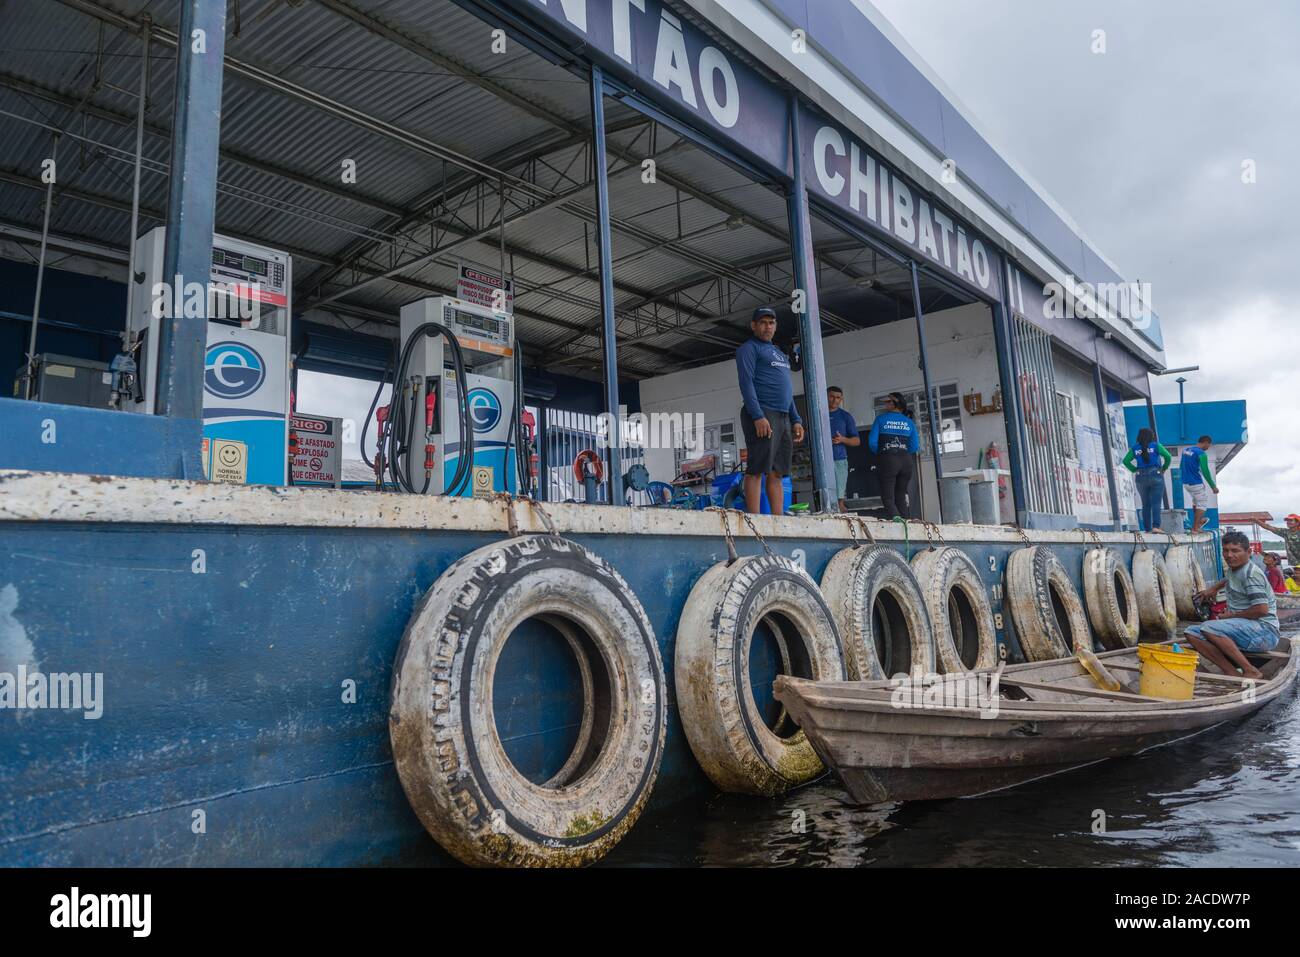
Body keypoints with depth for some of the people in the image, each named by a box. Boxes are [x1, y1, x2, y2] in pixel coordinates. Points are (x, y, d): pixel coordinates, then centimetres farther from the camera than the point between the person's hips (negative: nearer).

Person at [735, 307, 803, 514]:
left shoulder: (780, 354, 27)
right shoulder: (749, 348, 1)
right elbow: (746, 383, -11)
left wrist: (796, 420, 16)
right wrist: (758, 416, -22)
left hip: (783, 418, 8)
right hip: (762, 415, -8)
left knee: (777, 473, 4)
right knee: (757, 470, -12)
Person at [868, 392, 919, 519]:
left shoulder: (881, 419, 1)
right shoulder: (909, 422, 10)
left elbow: (872, 442, -6)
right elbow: (915, 447, 5)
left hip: (887, 461, -4)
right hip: (906, 461, 4)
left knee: (888, 498, -4)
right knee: (901, 498, 12)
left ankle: (895, 518, -31)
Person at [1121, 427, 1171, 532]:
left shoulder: (1135, 448, 6)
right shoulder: (1156, 446, 0)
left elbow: (1126, 461, -1)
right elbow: (1168, 456, -9)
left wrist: (1135, 470, 5)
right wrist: (1164, 468, 4)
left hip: (1141, 478, 3)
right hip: (1156, 476, -3)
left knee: (1146, 504, 10)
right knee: (1156, 503, -6)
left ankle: (1147, 529, 8)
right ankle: (1155, 526, -20)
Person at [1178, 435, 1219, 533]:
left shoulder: (1185, 450, 9)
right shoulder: (1201, 453, -15)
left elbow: (1181, 467, 17)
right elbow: (1205, 472, -16)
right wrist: (1213, 486, -10)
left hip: (1185, 483, 8)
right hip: (1196, 484, -8)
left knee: (1195, 501, 27)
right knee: (1202, 503, 4)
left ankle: (1198, 521, 37)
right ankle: (1195, 527, 1)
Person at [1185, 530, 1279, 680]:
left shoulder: (1252, 573, -13)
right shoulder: (1232, 570, 15)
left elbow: (1262, 609, -22)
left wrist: (1232, 615, -11)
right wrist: (1215, 587, 32)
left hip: (1264, 630, -9)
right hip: (1243, 628, 9)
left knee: (1209, 628, -31)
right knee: (1192, 633, -6)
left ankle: (1251, 672, -21)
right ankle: (1233, 673, -14)